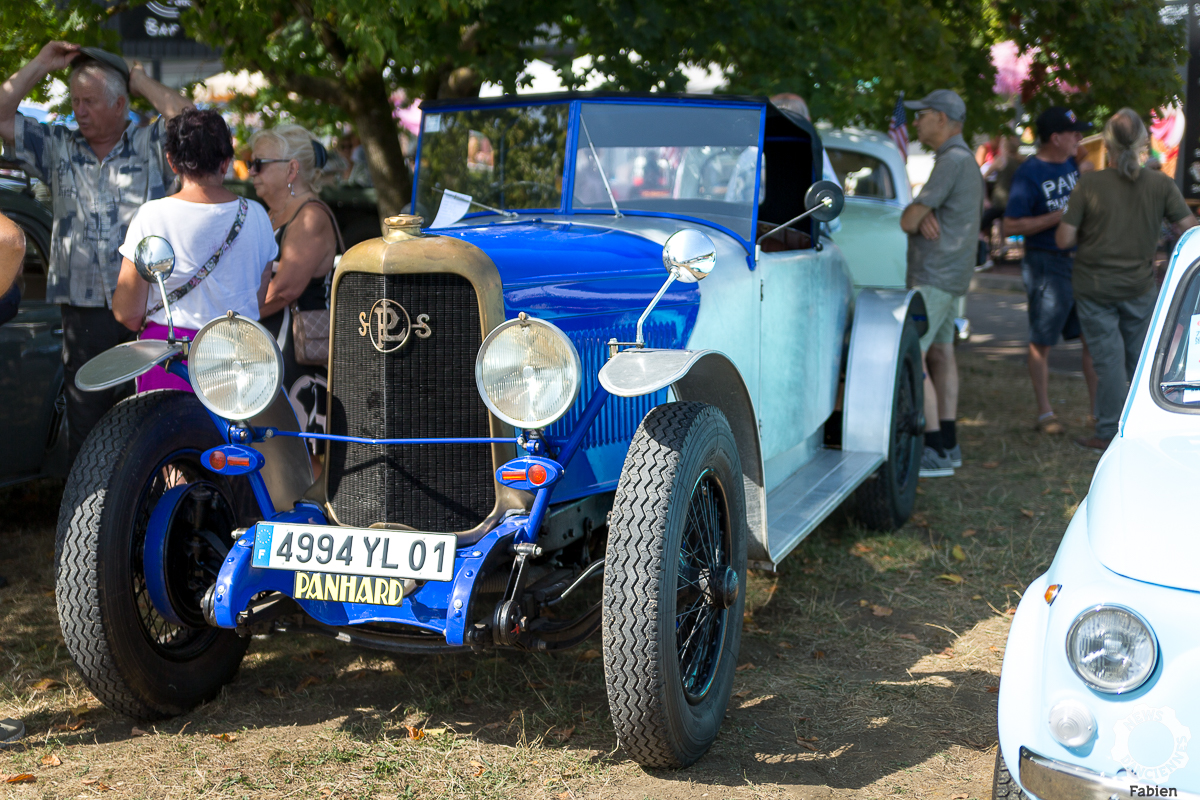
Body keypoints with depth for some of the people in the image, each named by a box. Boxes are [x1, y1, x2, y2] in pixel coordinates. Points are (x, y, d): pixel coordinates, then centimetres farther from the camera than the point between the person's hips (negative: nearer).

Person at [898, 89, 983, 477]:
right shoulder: (965, 161, 17)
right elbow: (918, 214, 12)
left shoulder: (953, 160, -16)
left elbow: (907, 221, -18)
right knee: (941, 353, 14)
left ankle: (935, 452, -12)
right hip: (950, 274, 11)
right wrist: (925, 216, -11)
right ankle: (948, 444, 20)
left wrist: (915, 216, 5)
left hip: (935, 277, -11)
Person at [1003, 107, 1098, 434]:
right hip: (1048, 264, -7)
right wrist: (1059, 217, -20)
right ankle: (1045, 413, 12)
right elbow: (1010, 226, -17)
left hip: (1082, 260, 7)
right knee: (1042, 341, 3)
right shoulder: (1029, 174, -12)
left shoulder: (1072, 164, 9)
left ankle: (1099, 407, 16)